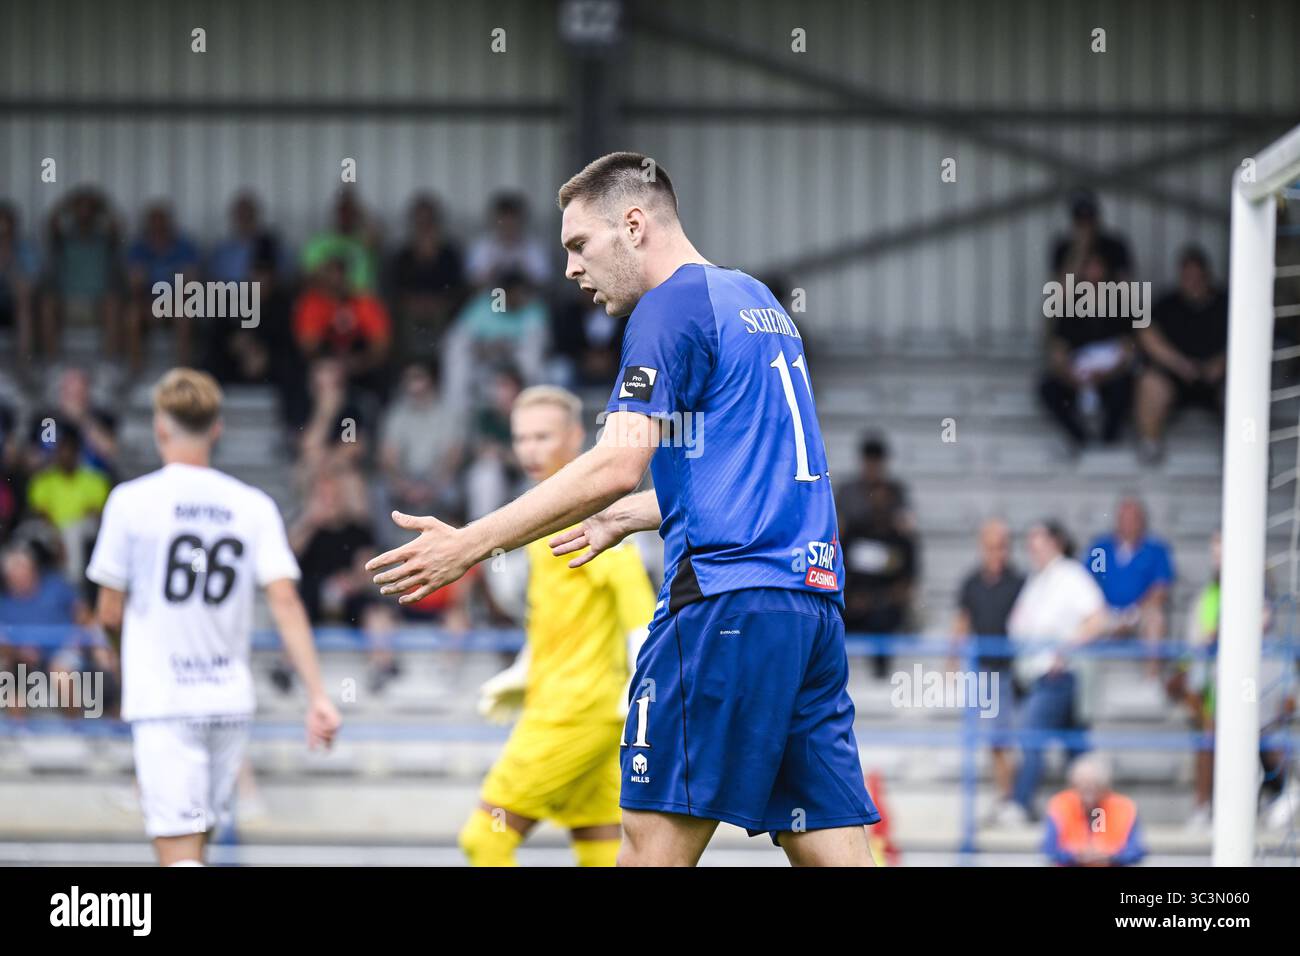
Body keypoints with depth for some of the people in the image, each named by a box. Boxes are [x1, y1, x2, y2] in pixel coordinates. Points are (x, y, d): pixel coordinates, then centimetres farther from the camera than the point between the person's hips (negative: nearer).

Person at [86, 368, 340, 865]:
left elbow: (109, 615, 0)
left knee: (178, 854, -10)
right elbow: (286, 604, -6)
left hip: (162, 701, -4)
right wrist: (318, 696, -7)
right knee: (193, 851, 18)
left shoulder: (132, 501, -5)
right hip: (230, 699, 4)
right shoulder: (253, 506, 3)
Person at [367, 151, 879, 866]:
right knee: (831, 849, 4)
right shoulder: (754, 300, 22)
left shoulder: (672, 305, -5)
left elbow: (618, 464, -16)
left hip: (728, 600, -9)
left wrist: (469, 545, -14)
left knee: (653, 840, -9)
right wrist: (627, 518, 34)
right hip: (814, 605, 9)